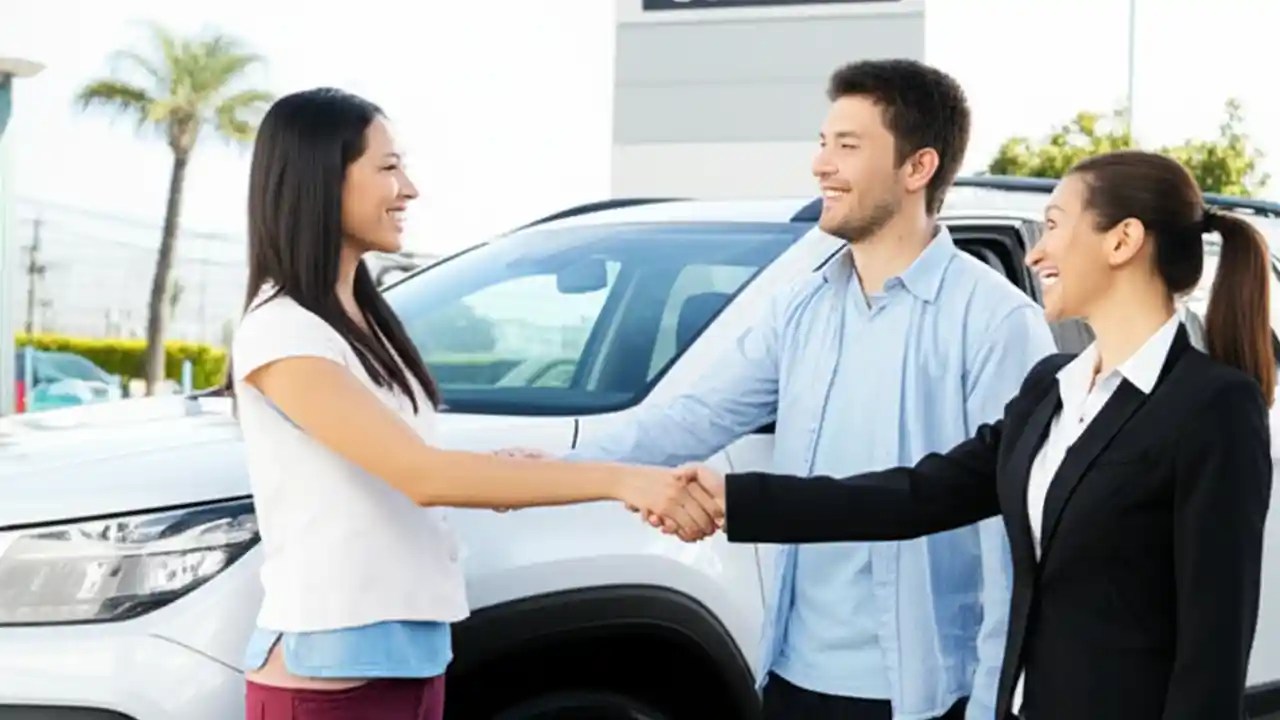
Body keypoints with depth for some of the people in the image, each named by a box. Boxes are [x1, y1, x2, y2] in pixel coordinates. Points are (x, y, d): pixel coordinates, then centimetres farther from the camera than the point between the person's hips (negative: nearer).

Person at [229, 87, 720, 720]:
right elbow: (422, 477, -23)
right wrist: (618, 479, -25)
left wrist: (498, 473, -5)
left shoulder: (361, 320, 12)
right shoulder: (279, 334, -15)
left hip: (411, 656, 8)